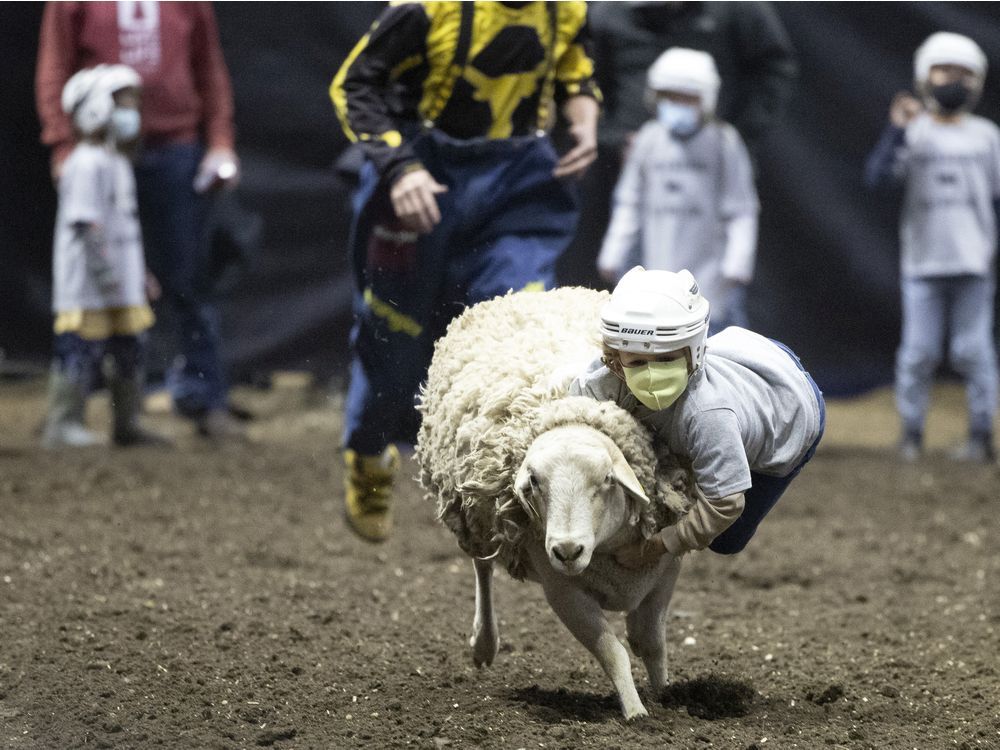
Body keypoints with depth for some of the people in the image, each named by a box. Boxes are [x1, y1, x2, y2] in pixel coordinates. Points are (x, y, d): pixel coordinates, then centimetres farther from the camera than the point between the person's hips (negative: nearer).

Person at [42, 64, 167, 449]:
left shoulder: (117, 163, 16)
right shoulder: (86, 165, -16)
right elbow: (85, 222, -21)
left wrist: (138, 271, 27)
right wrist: (103, 269, -25)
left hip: (122, 288, 10)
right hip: (87, 288, -10)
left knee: (131, 351, 12)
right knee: (81, 353, -8)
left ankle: (127, 424, 19)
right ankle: (63, 425, -4)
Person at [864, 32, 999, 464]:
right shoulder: (912, 135, 4)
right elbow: (876, 177, -10)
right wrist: (896, 130, -19)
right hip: (922, 263, -1)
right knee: (918, 351, 0)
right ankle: (911, 432, 9)